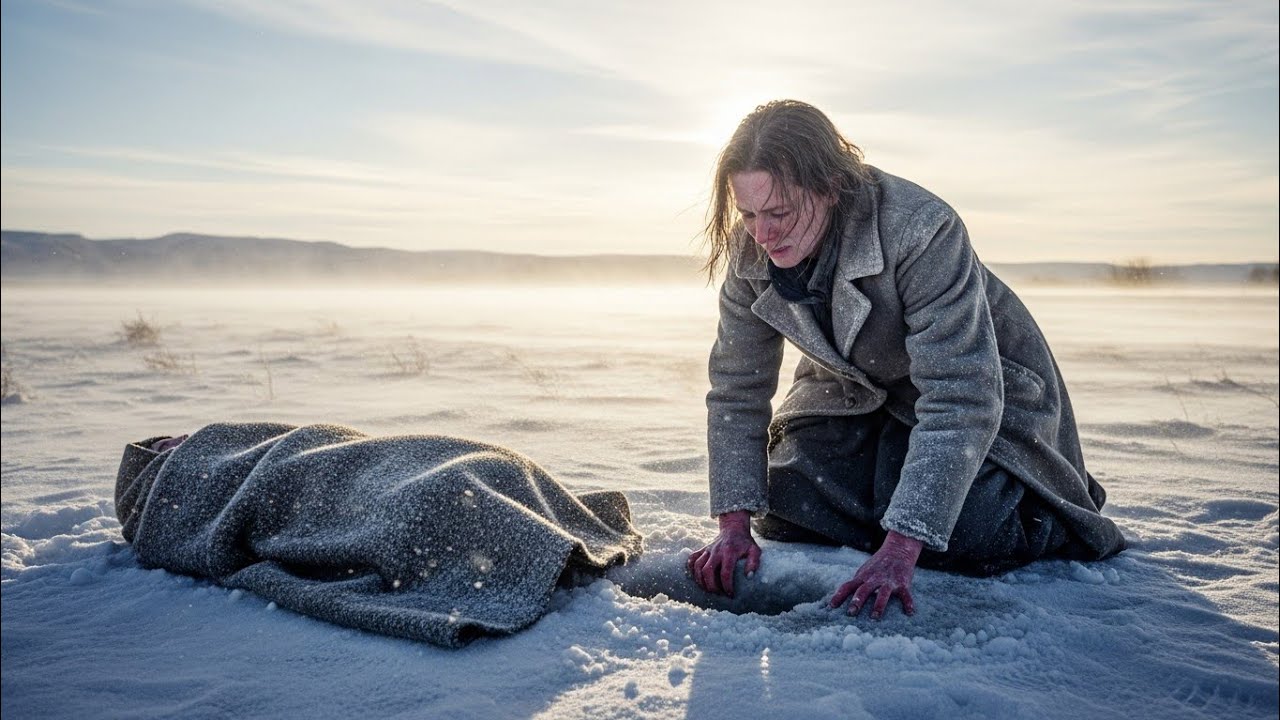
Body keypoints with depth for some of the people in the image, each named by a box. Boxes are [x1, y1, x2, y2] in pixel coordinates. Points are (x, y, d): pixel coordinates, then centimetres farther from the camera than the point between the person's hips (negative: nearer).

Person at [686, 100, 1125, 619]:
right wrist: (734, 525, -21)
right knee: (784, 514, -9)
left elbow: (961, 401, -38)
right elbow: (736, 390, -12)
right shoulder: (750, 252, -19)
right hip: (855, 390, 5)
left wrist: (899, 552, -42)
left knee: (960, 537, -23)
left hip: (985, 389, -4)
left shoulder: (921, 231, -37)